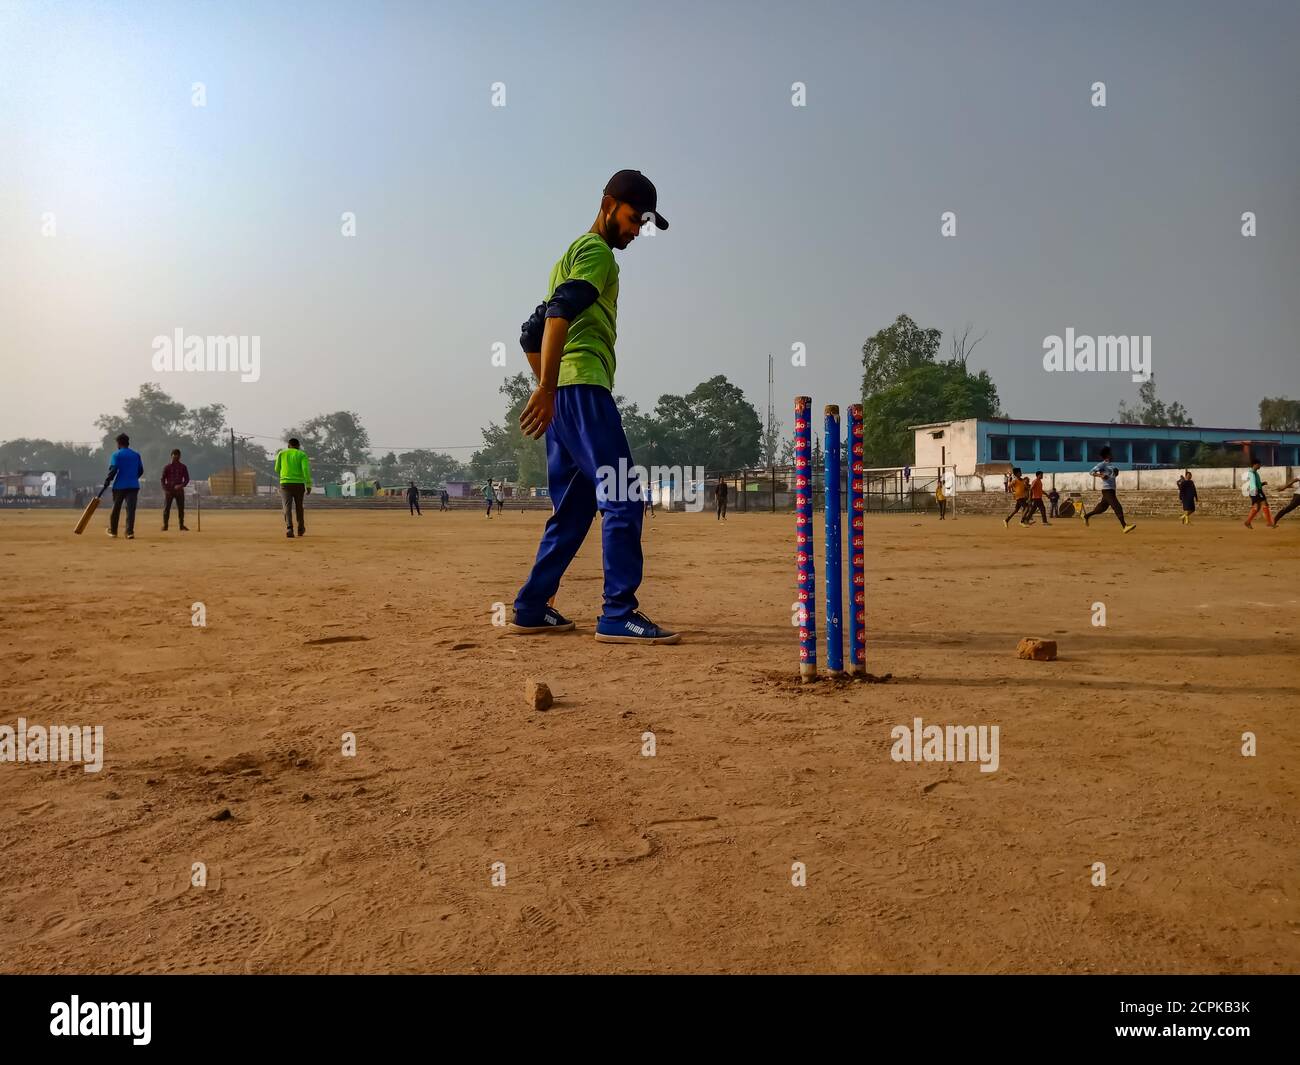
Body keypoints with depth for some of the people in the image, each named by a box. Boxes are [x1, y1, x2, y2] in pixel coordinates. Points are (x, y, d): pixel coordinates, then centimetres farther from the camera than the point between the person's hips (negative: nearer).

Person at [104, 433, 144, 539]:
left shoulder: (116, 454, -4)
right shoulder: (136, 455, 8)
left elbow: (113, 470, -14)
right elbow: (141, 471, 10)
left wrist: (107, 481, -5)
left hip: (119, 486, -2)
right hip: (133, 486, 2)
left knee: (116, 509, 13)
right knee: (131, 509, -3)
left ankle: (113, 530, 25)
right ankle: (130, 532, -13)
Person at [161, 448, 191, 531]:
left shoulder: (183, 467, 7)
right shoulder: (167, 467, 3)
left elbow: (187, 479, 6)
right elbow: (163, 479, 3)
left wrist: (181, 485, -13)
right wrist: (165, 490, -9)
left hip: (179, 490, 1)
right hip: (169, 490, -1)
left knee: (181, 508, 2)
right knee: (166, 508, -2)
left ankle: (182, 525, 9)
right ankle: (165, 525, 3)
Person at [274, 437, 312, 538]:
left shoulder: (282, 453, 9)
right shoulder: (302, 454, 4)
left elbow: (277, 469, 12)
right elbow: (305, 469, -10)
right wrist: (308, 484, -12)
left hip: (285, 483, 0)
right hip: (299, 483, 0)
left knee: (287, 507, -8)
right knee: (299, 507, 17)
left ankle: (289, 528, -29)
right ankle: (300, 530, 29)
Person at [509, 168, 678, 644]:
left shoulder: (572, 254, 29)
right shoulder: (596, 252, -2)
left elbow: (533, 333, 30)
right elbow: (561, 312, -19)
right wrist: (549, 387, -28)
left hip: (560, 397, 10)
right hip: (583, 389, -10)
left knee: (573, 507, 13)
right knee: (623, 499, -13)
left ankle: (531, 608, 15)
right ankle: (619, 615, -16)